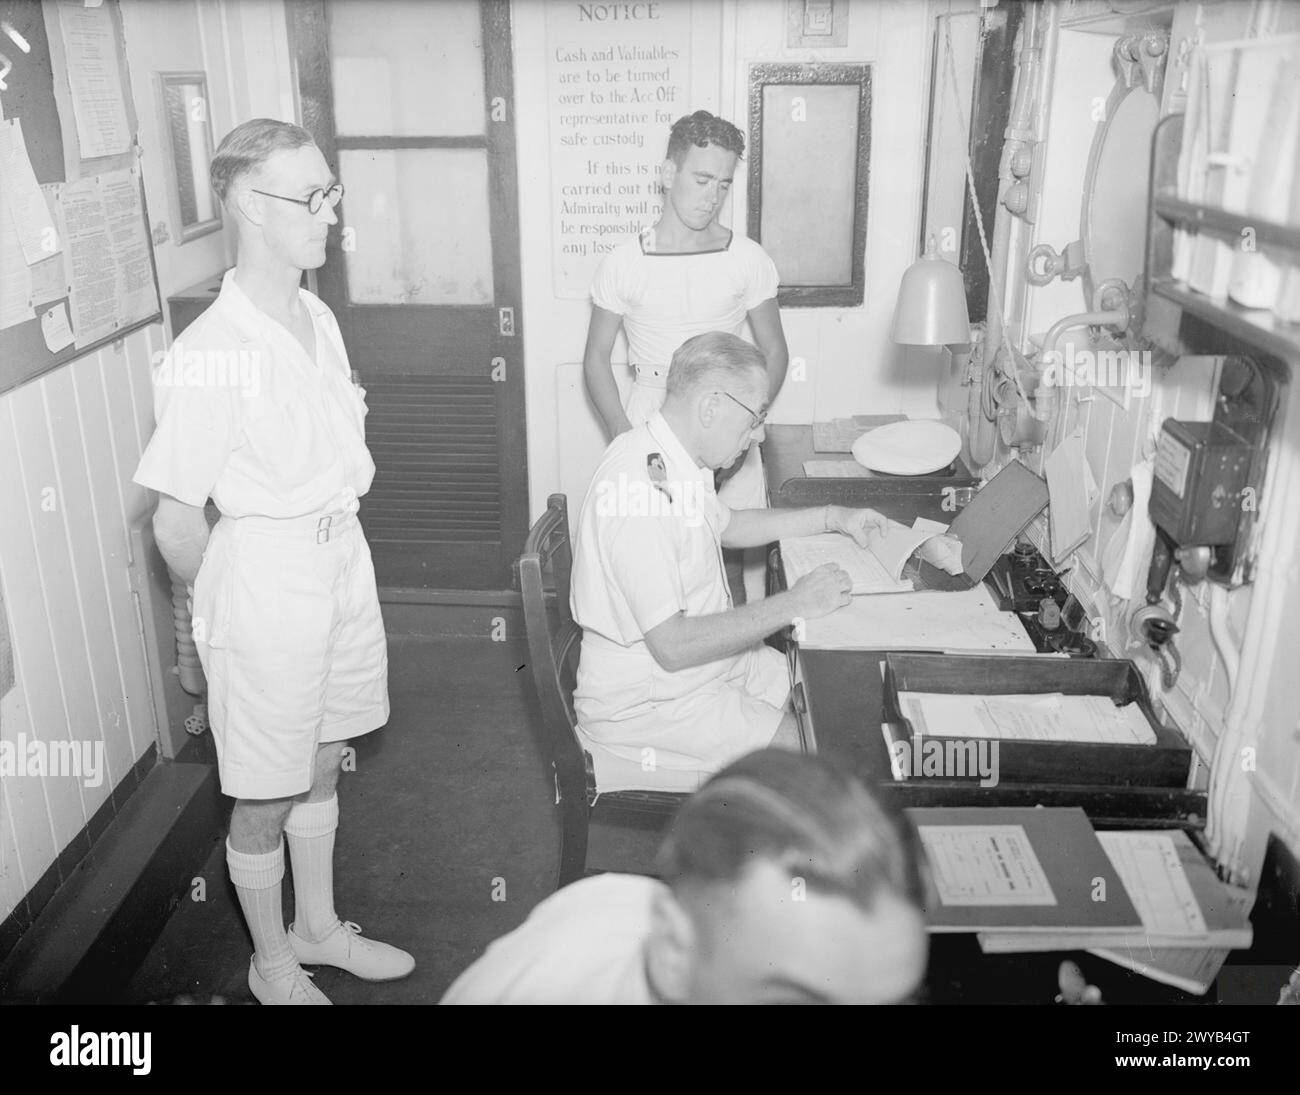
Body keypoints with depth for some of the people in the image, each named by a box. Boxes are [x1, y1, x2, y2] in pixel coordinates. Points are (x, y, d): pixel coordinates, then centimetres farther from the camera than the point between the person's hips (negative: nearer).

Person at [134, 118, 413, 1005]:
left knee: (321, 765, 23)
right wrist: (225, 605, -1)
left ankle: (319, 928, 45)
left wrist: (335, 543, 11)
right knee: (267, 799, 12)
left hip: (343, 558, 7)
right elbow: (177, 522, -16)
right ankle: (273, 965, 37)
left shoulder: (318, 318, 1)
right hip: (265, 578, -7)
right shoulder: (208, 357, -22)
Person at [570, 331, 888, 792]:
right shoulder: (639, 484, -30)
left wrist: (832, 518, 18)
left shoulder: (672, 459, 3)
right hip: (645, 706, -10)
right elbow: (673, 646, -31)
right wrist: (791, 605, -24)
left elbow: (726, 524, 24)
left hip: (705, 656, 10)